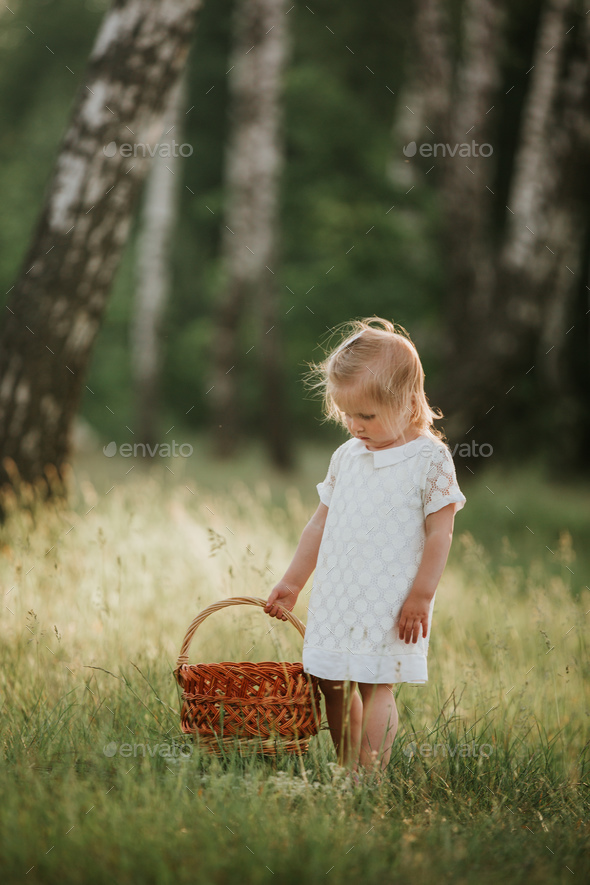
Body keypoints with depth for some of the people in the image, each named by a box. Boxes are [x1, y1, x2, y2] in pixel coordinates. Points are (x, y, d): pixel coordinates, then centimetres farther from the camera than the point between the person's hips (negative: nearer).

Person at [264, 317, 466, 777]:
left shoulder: (430, 458, -7)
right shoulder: (347, 456, 9)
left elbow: (439, 533, -8)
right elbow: (321, 522, 17)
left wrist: (421, 596, -12)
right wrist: (292, 582, 19)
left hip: (392, 600, -6)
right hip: (336, 595, 6)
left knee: (376, 686, -10)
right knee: (334, 684, 9)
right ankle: (347, 773, 19)